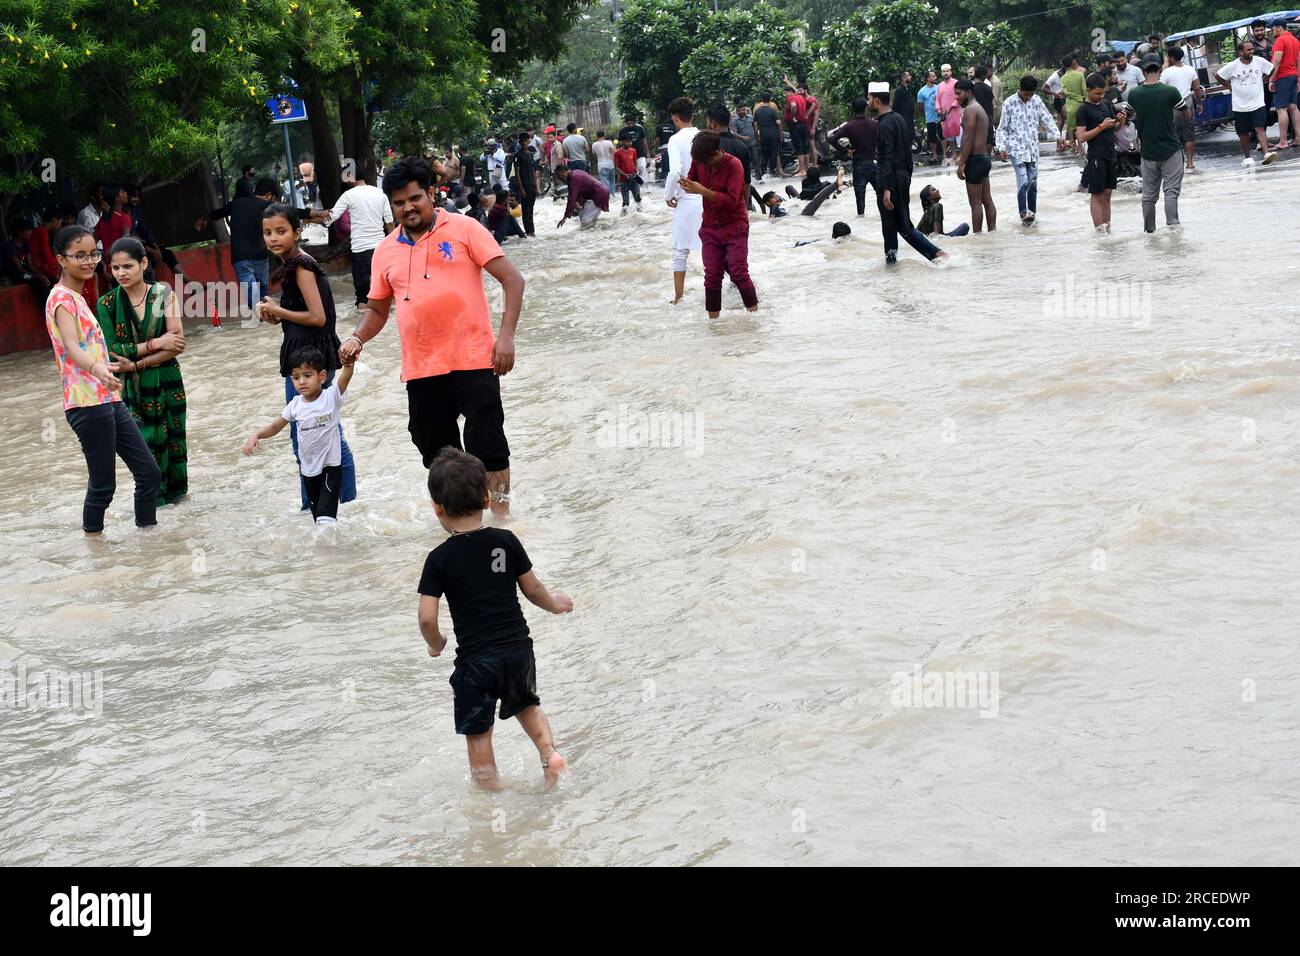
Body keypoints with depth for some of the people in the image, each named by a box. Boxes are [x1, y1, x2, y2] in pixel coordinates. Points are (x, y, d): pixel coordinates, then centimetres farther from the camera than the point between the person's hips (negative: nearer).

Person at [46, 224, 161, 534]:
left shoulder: (76, 297, 17)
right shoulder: (61, 298, -12)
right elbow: (71, 346, -30)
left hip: (108, 400, 10)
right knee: (103, 483, -3)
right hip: (87, 404, -10)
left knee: (149, 473, 9)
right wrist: (96, 369, -49)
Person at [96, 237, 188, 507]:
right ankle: (154, 493, 13)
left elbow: (177, 345, -12)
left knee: (171, 435, 5)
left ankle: (176, 489, 24)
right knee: (145, 438, -2)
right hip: (130, 386, 0)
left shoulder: (163, 294, -6)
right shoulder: (107, 304, -4)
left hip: (166, 380, 0)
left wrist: (136, 362, -18)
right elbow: (111, 351, -12)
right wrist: (155, 345, -17)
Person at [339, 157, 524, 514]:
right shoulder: (386, 250, 12)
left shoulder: (463, 229, -1)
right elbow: (377, 309, 22)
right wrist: (357, 339, 1)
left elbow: (512, 279, -5)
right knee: (438, 455, 10)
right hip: (420, 370, 5)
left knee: (487, 445, -6)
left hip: (473, 361, -5)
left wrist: (506, 336, -14)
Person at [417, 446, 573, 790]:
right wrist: (555, 603, 28)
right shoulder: (506, 541, -2)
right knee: (526, 703, 29)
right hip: (518, 648, 4)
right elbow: (533, 589, 7)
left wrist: (435, 643, 9)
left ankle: (489, 787, 18)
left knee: (477, 732, 11)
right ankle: (549, 751, 10)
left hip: (475, 657, -4)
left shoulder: (440, 558, -10)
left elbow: (427, 618, -12)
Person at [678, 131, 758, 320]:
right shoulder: (699, 161, -3)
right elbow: (693, 179, 17)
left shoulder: (733, 165, -19)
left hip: (735, 227, -5)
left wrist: (702, 191, -29)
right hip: (710, 227, 5)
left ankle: (755, 314, 1)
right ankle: (713, 320, 4)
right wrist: (687, 184, -9)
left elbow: (732, 201, -24)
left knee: (739, 274, -10)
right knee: (712, 276, 0)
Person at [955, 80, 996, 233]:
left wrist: (961, 164, -20)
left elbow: (968, 138, -20)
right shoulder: (979, 108, 19)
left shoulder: (970, 109, -13)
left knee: (975, 202, -7)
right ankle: (992, 230, 13)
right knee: (987, 200, 11)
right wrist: (962, 158, 23)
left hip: (975, 160, -10)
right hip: (984, 158, 10)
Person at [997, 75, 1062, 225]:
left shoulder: (1036, 100, 4)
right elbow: (1002, 128, -4)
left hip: (1032, 149, 5)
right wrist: (1003, 148, -13)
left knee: (1033, 183, 7)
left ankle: (1032, 213, 16)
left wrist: (1057, 137, -2)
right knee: (1023, 182, -17)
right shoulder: (1009, 103, -8)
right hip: (1016, 150, -5)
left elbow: (1047, 120, 10)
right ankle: (1024, 213, -19)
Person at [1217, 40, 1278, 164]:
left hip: (1257, 104, 0)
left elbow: (1272, 69, 13)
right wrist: (1230, 86, 4)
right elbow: (1218, 76, 3)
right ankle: (1247, 157, 22)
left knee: (1259, 128, -14)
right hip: (1240, 106, 0)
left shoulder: (1260, 61, -4)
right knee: (1243, 133, 9)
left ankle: (1267, 153, -24)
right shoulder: (1233, 66, -8)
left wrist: (1263, 80, 9)